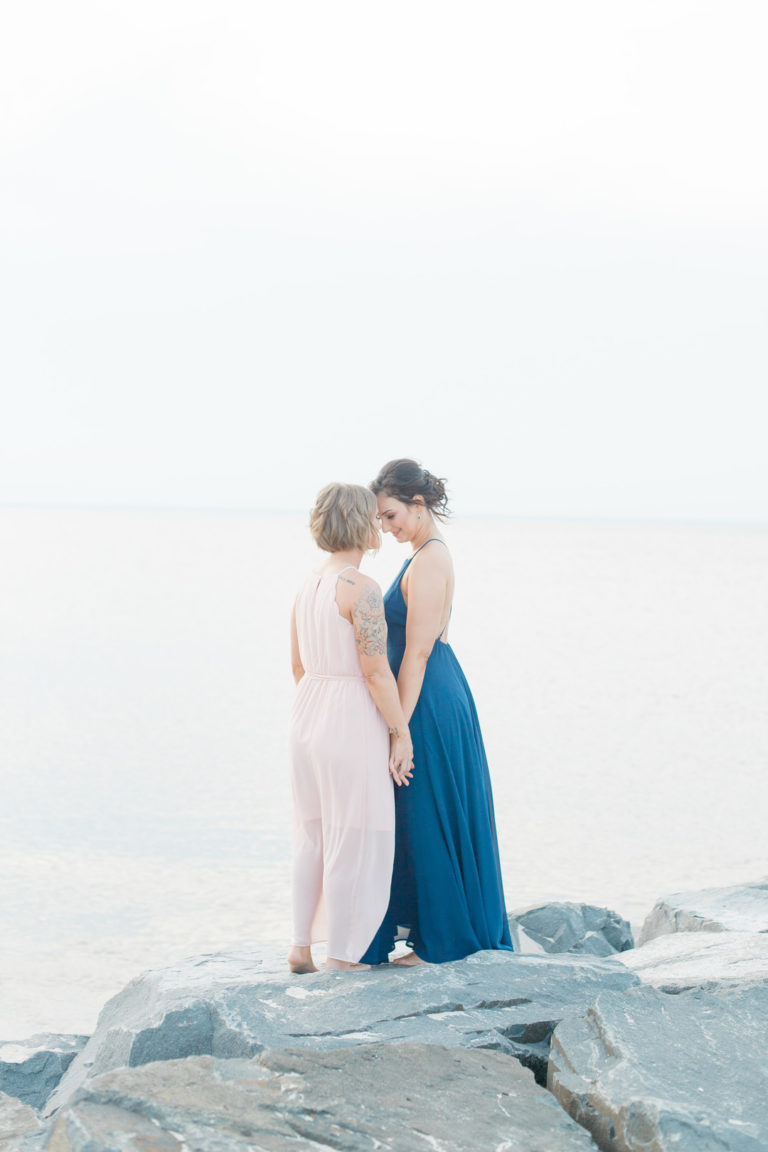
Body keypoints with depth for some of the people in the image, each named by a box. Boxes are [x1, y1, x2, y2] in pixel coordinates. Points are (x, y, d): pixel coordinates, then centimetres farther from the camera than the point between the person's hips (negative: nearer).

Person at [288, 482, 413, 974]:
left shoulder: (309, 586, 7)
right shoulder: (362, 588, -18)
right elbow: (376, 672, -19)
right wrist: (402, 732, -11)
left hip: (310, 713, 8)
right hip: (353, 719, -8)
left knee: (316, 833, 16)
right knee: (355, 839, 1)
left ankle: (301, 947, 20)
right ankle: (341, 958, 7)